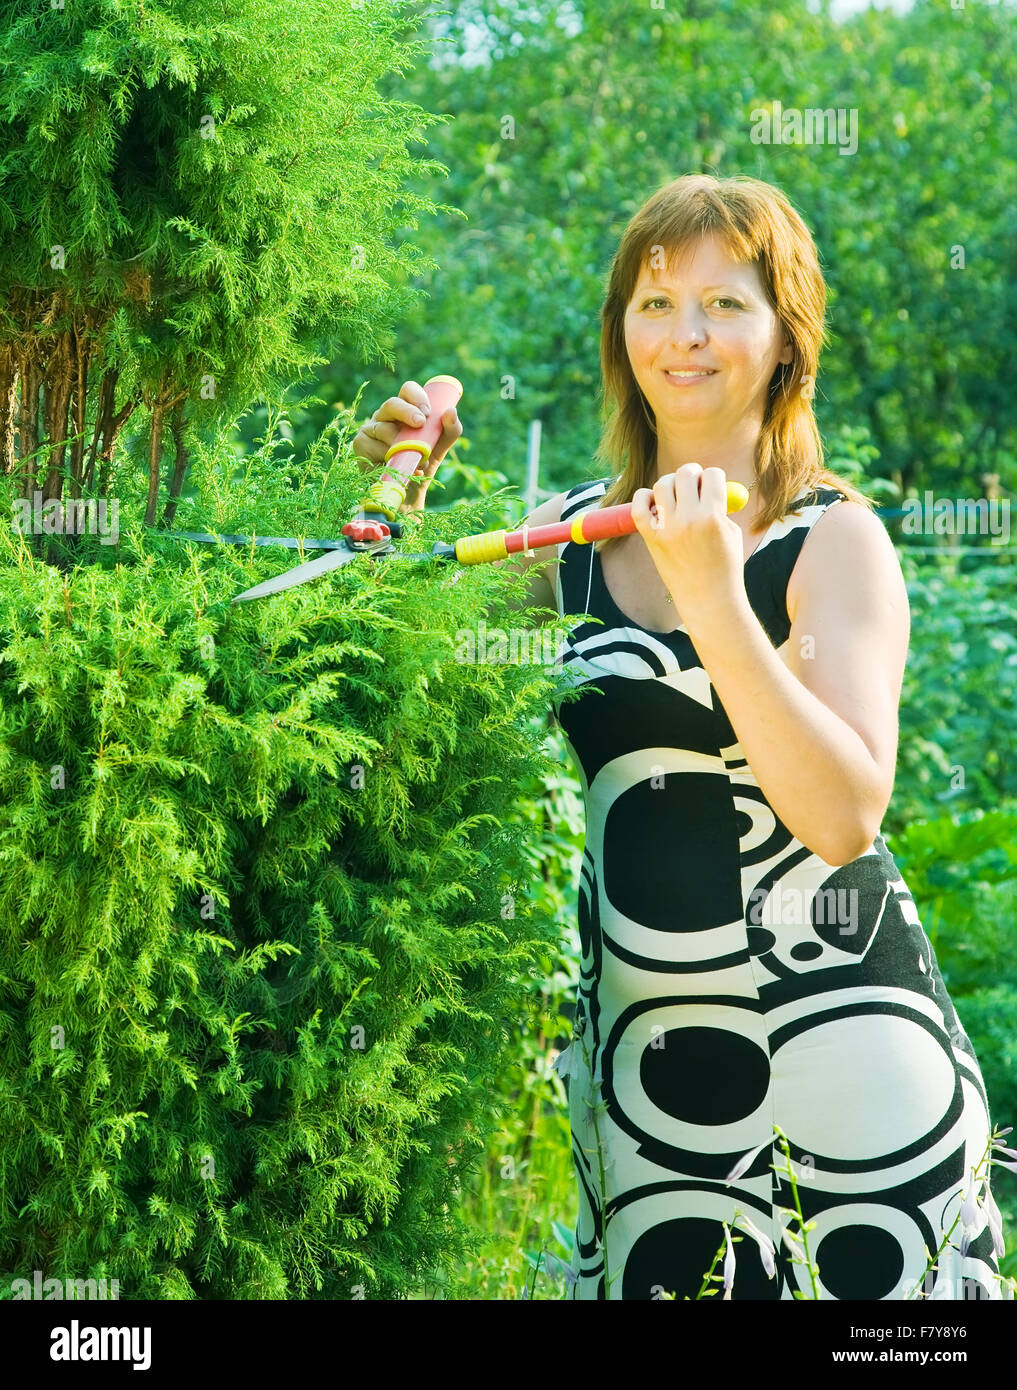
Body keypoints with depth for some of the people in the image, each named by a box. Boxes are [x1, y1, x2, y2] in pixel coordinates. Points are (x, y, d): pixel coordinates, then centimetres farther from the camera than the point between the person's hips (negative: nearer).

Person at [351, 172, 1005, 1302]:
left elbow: (846, 817, -19)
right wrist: (402, 507, 3)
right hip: (632, 1052, 4)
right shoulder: (569, 533, 6)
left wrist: (713, 599, -26)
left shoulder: (833, 541, -7)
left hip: (832, 1046, -4)